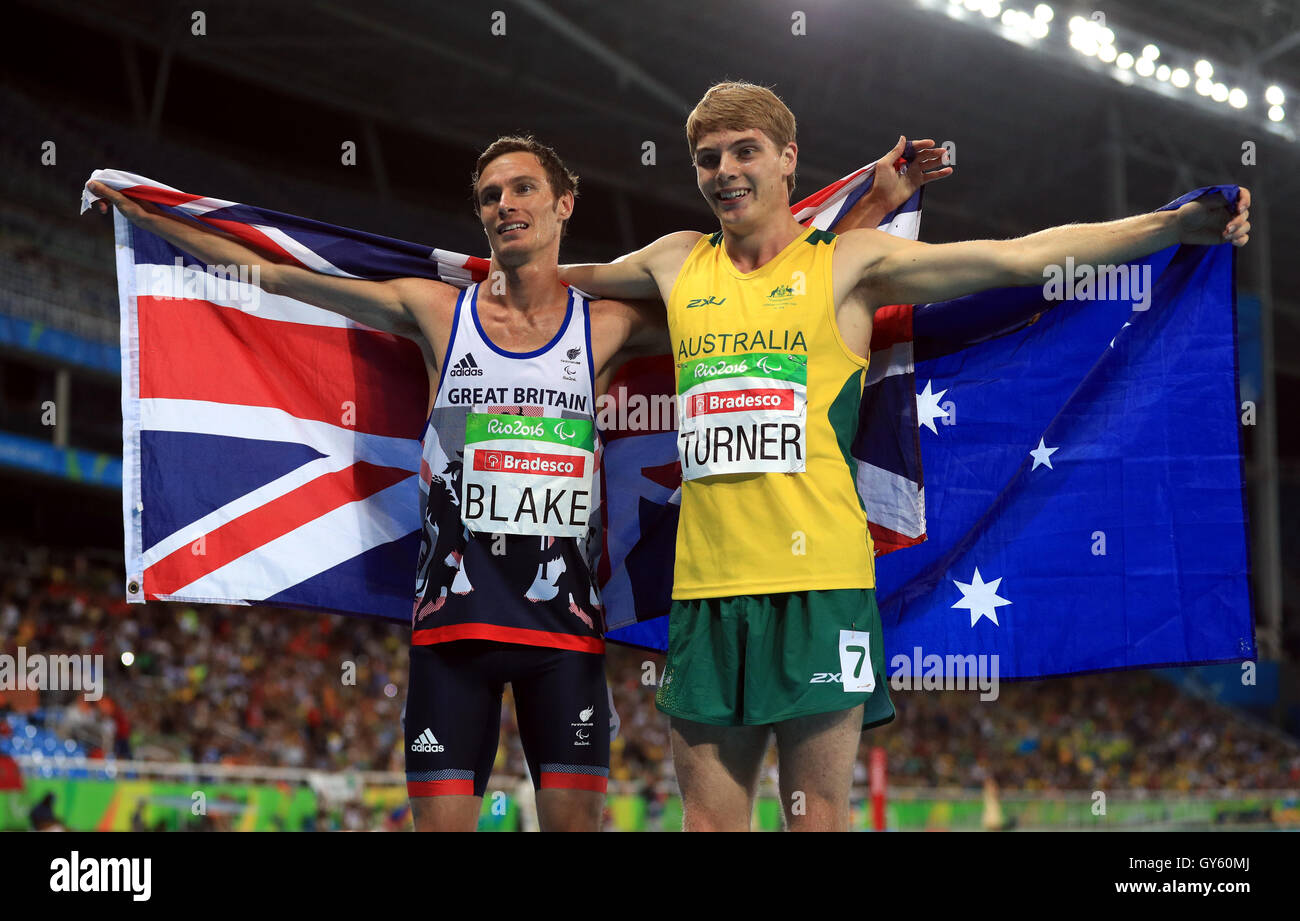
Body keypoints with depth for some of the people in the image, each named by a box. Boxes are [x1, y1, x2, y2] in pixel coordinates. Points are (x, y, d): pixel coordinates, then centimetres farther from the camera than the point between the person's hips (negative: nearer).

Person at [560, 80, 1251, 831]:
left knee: (818, 815, -4)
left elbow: (1021, 257, -2)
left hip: (820, 579, -4)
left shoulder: (847, 262, 4)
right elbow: (571, 277, 37)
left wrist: (1178, 225, -9)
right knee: (709, 817, 5)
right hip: (706, 584, 4)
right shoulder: (678, 264, 15)